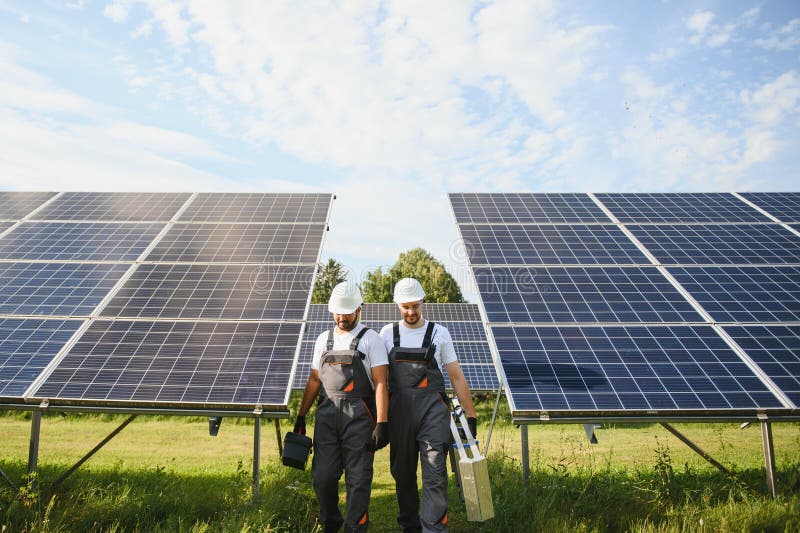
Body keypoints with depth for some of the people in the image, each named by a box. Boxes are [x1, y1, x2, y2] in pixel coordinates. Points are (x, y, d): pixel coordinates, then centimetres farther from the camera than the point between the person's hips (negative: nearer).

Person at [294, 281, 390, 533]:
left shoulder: (371, 339, -1)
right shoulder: (323, 339, 14)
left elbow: (380, 384, -7)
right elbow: (314, 380, 19)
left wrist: (382, 423, -14)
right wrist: (301, 416, 16)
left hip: (359, 417, -4)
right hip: (327, 417, 4)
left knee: (358, 479, 2)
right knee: (323, 476, 8)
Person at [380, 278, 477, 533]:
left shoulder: (439, 333, 5)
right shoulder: (388, 333, 8)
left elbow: (456, 377, 7)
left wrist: (470, 414, 4)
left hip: (433, 409, -2)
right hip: (399, 411, 2)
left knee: (435, 474, -8)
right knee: (403, 473, 11)